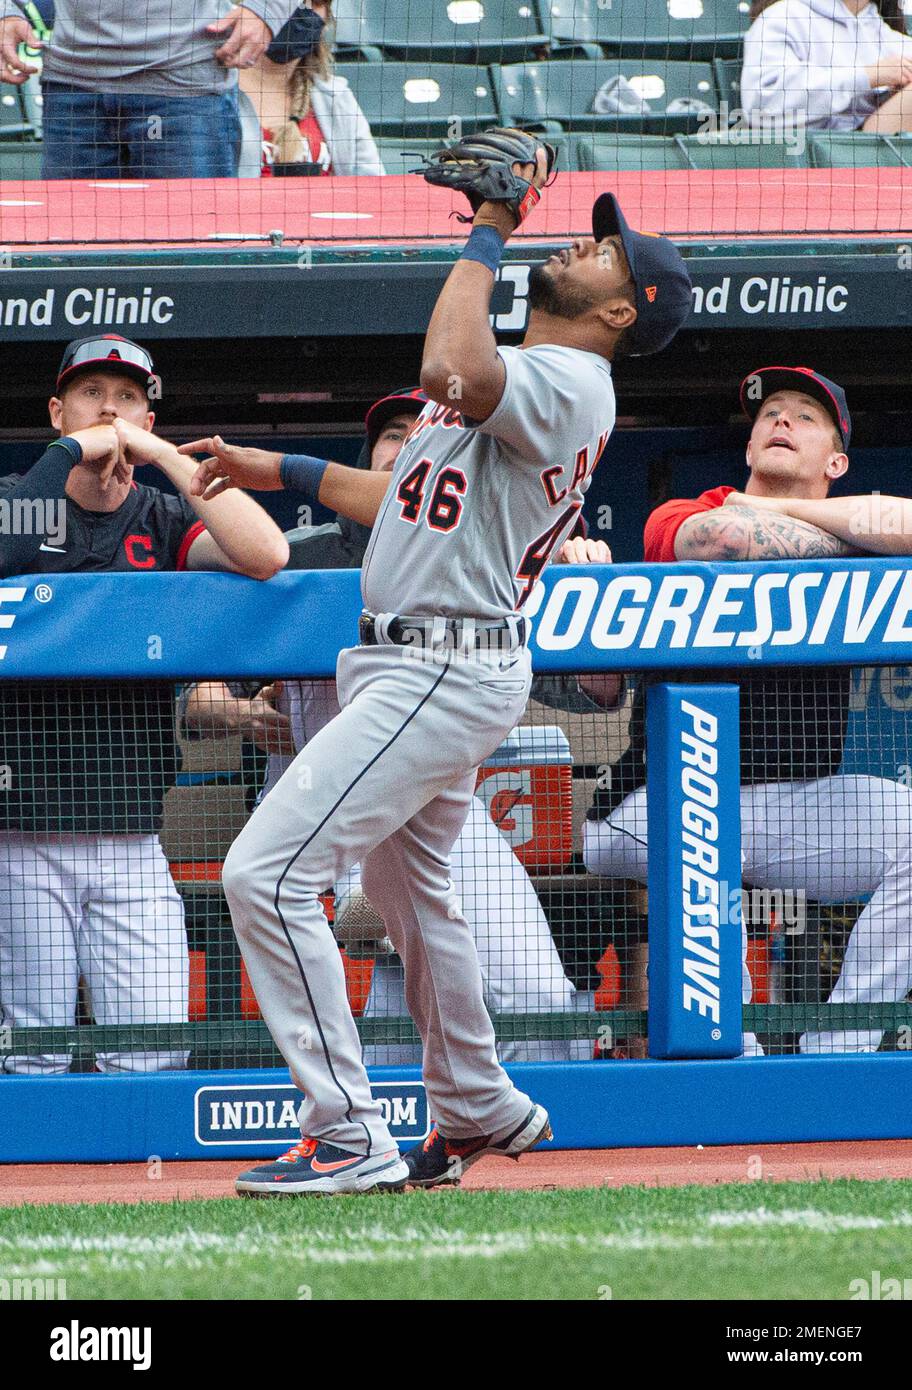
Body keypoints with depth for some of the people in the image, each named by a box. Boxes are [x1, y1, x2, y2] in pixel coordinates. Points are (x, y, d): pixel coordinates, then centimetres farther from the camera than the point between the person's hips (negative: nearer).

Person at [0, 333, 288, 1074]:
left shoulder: (164, 522, 11)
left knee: (154, 1059, -7)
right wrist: (69, 453, -13)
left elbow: (266, 554, -9)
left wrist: (165, 454, -5)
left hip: (132, 840, 2)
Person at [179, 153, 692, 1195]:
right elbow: (413, 502, 28)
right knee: (408, 891, 25)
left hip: (442, 672, -11)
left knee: (267, 872, -16)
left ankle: (351, 1138, -15)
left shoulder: (566, 382, -15)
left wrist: (488, 233, -24)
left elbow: (448, 371, -35)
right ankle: (479, 1113, 40)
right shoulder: (530, 384, 18)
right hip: (426, 669, 11)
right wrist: (279, 471, 27)